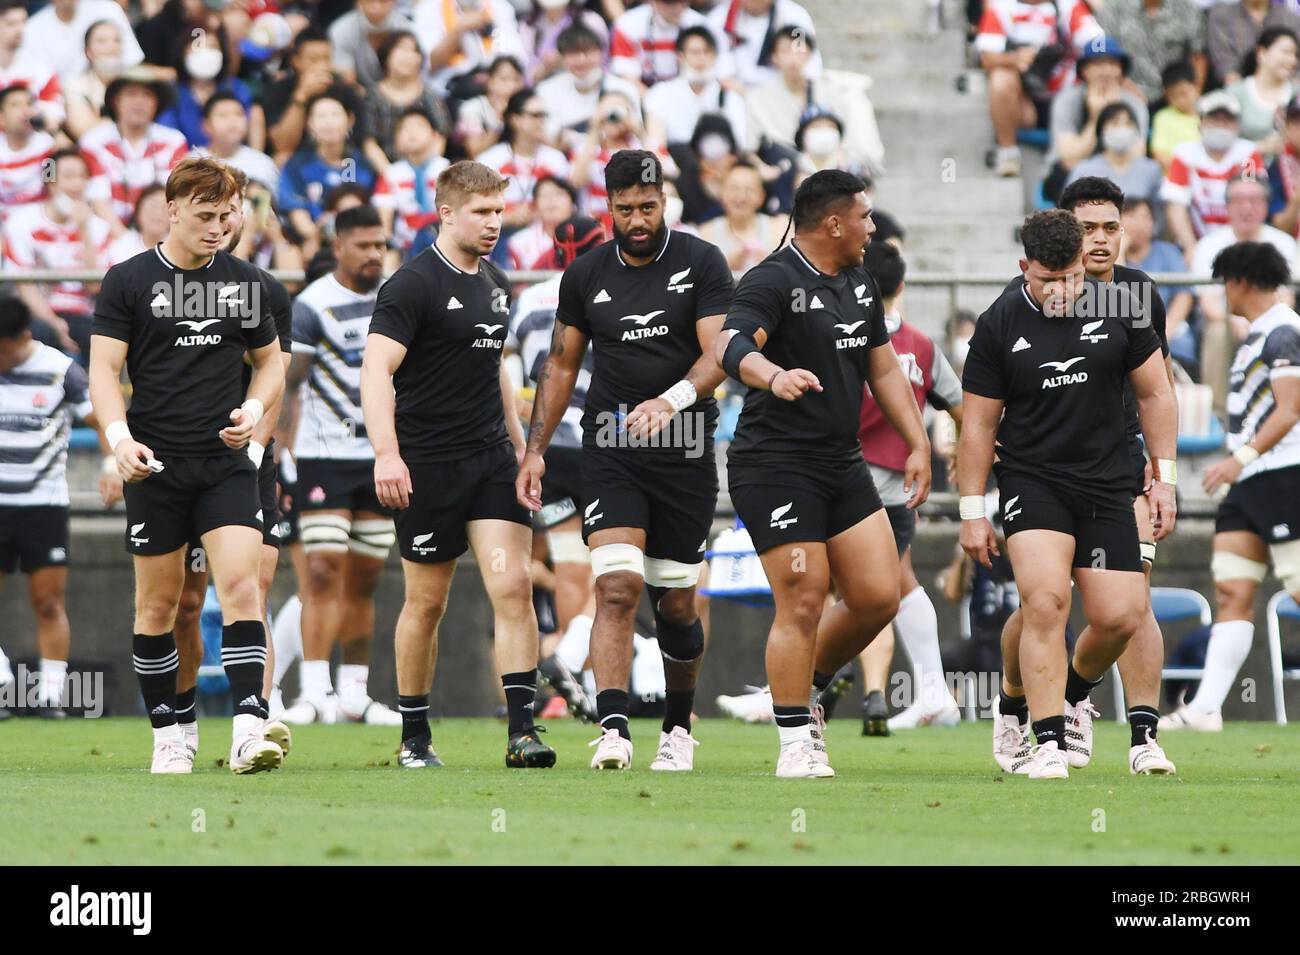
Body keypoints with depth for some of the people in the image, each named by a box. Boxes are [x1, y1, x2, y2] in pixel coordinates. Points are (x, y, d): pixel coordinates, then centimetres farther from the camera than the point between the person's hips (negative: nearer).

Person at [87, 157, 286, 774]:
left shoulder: (243, 282, 9)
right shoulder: (128, 281, 0)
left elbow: (270, 360, 20)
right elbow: (104, 368, -4)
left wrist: (255, 409, -1)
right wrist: (120, 437, -20)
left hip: (226, 463, 1)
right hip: (155, 466, -1)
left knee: (241, 587, -15)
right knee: (158, 602, 4)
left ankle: (247, 731, -20)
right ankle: (166, 735, 15)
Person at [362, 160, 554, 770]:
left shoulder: (494, 284, 13)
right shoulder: (414, 284, -11)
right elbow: (376, 369, -19)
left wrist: (518, 441, 25)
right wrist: (387, 454, -29)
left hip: (492, 459, 6)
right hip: (428, 464, -6)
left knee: (513, 587, -9)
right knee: (426, 603, 3)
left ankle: (522, 730, -11)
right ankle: (414, 738, 16)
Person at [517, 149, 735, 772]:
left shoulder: (701, 264, -1)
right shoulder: (587, 275, 7)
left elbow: (718, 355, -9)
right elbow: (561, 365, 15)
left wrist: (672, 400, -28)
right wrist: (535, 451, 8)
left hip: (685, 452, -1)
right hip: (610, 451, 1)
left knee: (676, 603, 8)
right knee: (618, 585, -17)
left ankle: (678, 726, 27)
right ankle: (613, 730, -23)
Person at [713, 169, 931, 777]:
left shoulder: (860, 283, 15)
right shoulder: (774, 281, -12)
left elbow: (883, 368, 24)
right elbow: (730, 346, -28)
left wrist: (917, 443, 17)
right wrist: (774, 376, -48)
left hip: (842, 465, 8)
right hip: (774, 466, -8)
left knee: (878, 596, 2)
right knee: (803, 604, -11)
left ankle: (808, 690, 24)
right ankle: (796, 743, -1)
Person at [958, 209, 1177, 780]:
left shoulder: (1118, 309, 0)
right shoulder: (1000, 325, -4)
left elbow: (1155, 394, 10)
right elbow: (978, 422, 2)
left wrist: (1163, 478, 6)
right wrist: (972, 511, 0)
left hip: (1107, 486, 2)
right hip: (1031, 481, -2)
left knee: (1119, 617, -3)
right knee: (1045, 602, -20)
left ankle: (1072, 695, 29)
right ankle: (1047, 743, -16)